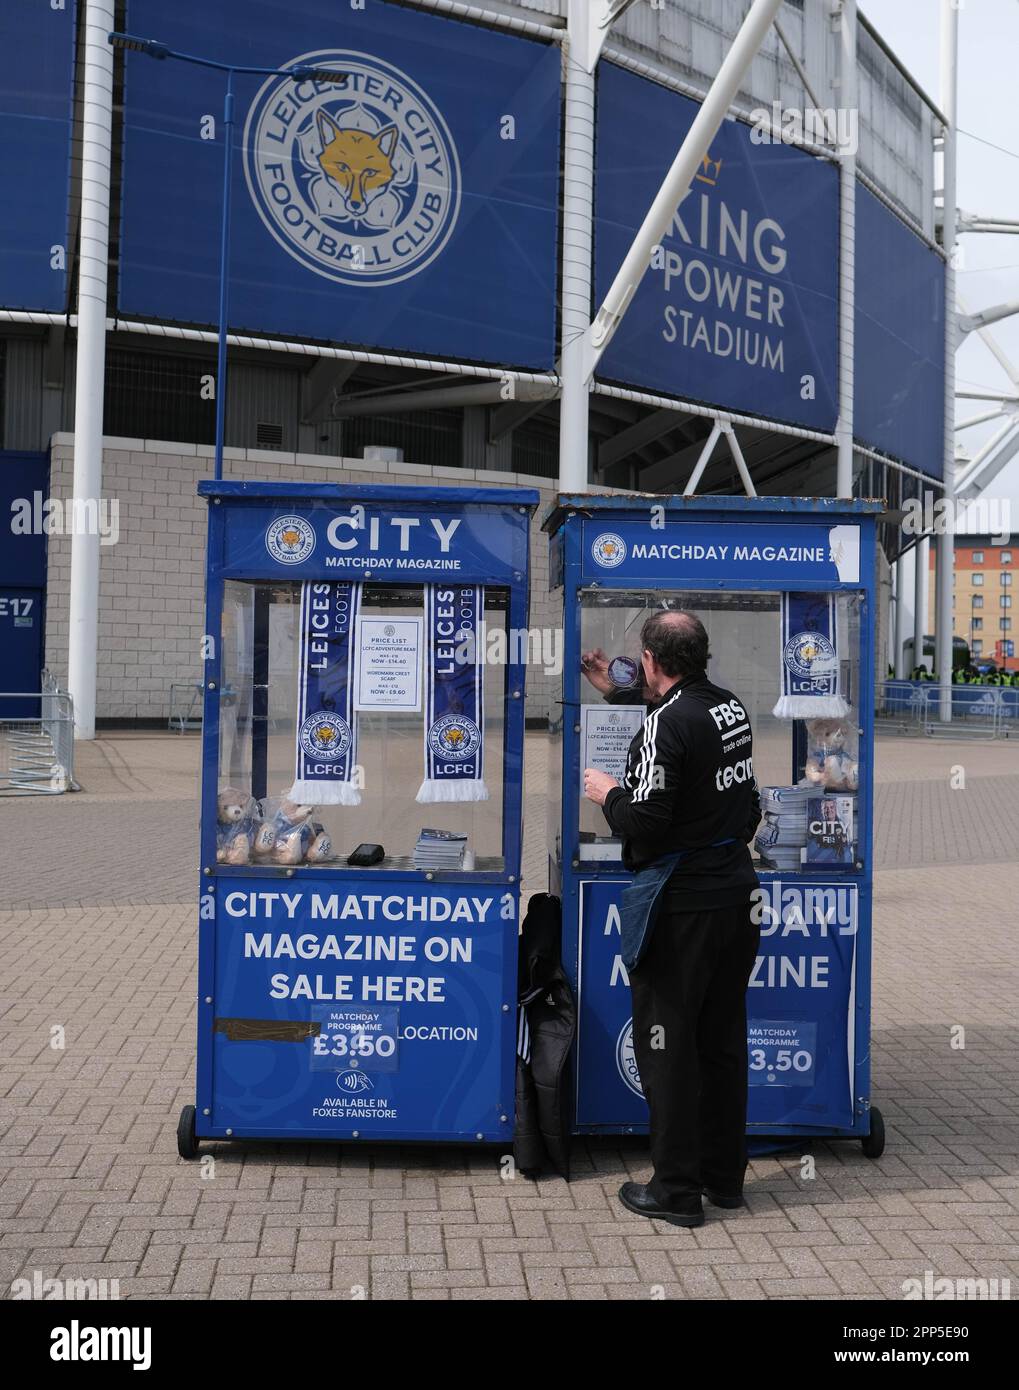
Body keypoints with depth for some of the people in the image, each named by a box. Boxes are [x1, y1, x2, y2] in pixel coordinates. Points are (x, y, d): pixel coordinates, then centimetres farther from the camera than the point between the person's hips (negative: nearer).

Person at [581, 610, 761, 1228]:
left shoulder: (668, 721, -19)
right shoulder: (732, 707, 6)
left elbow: (645, 824, -23)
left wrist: (609, 793, -2)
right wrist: (615, 693, 29)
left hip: (681, 905, -8)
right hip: (737, 892, 8)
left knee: (667, 1043, 4)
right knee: (723, 1037, 17)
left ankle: (677, 1189, 12)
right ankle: (725, 1174, 29)